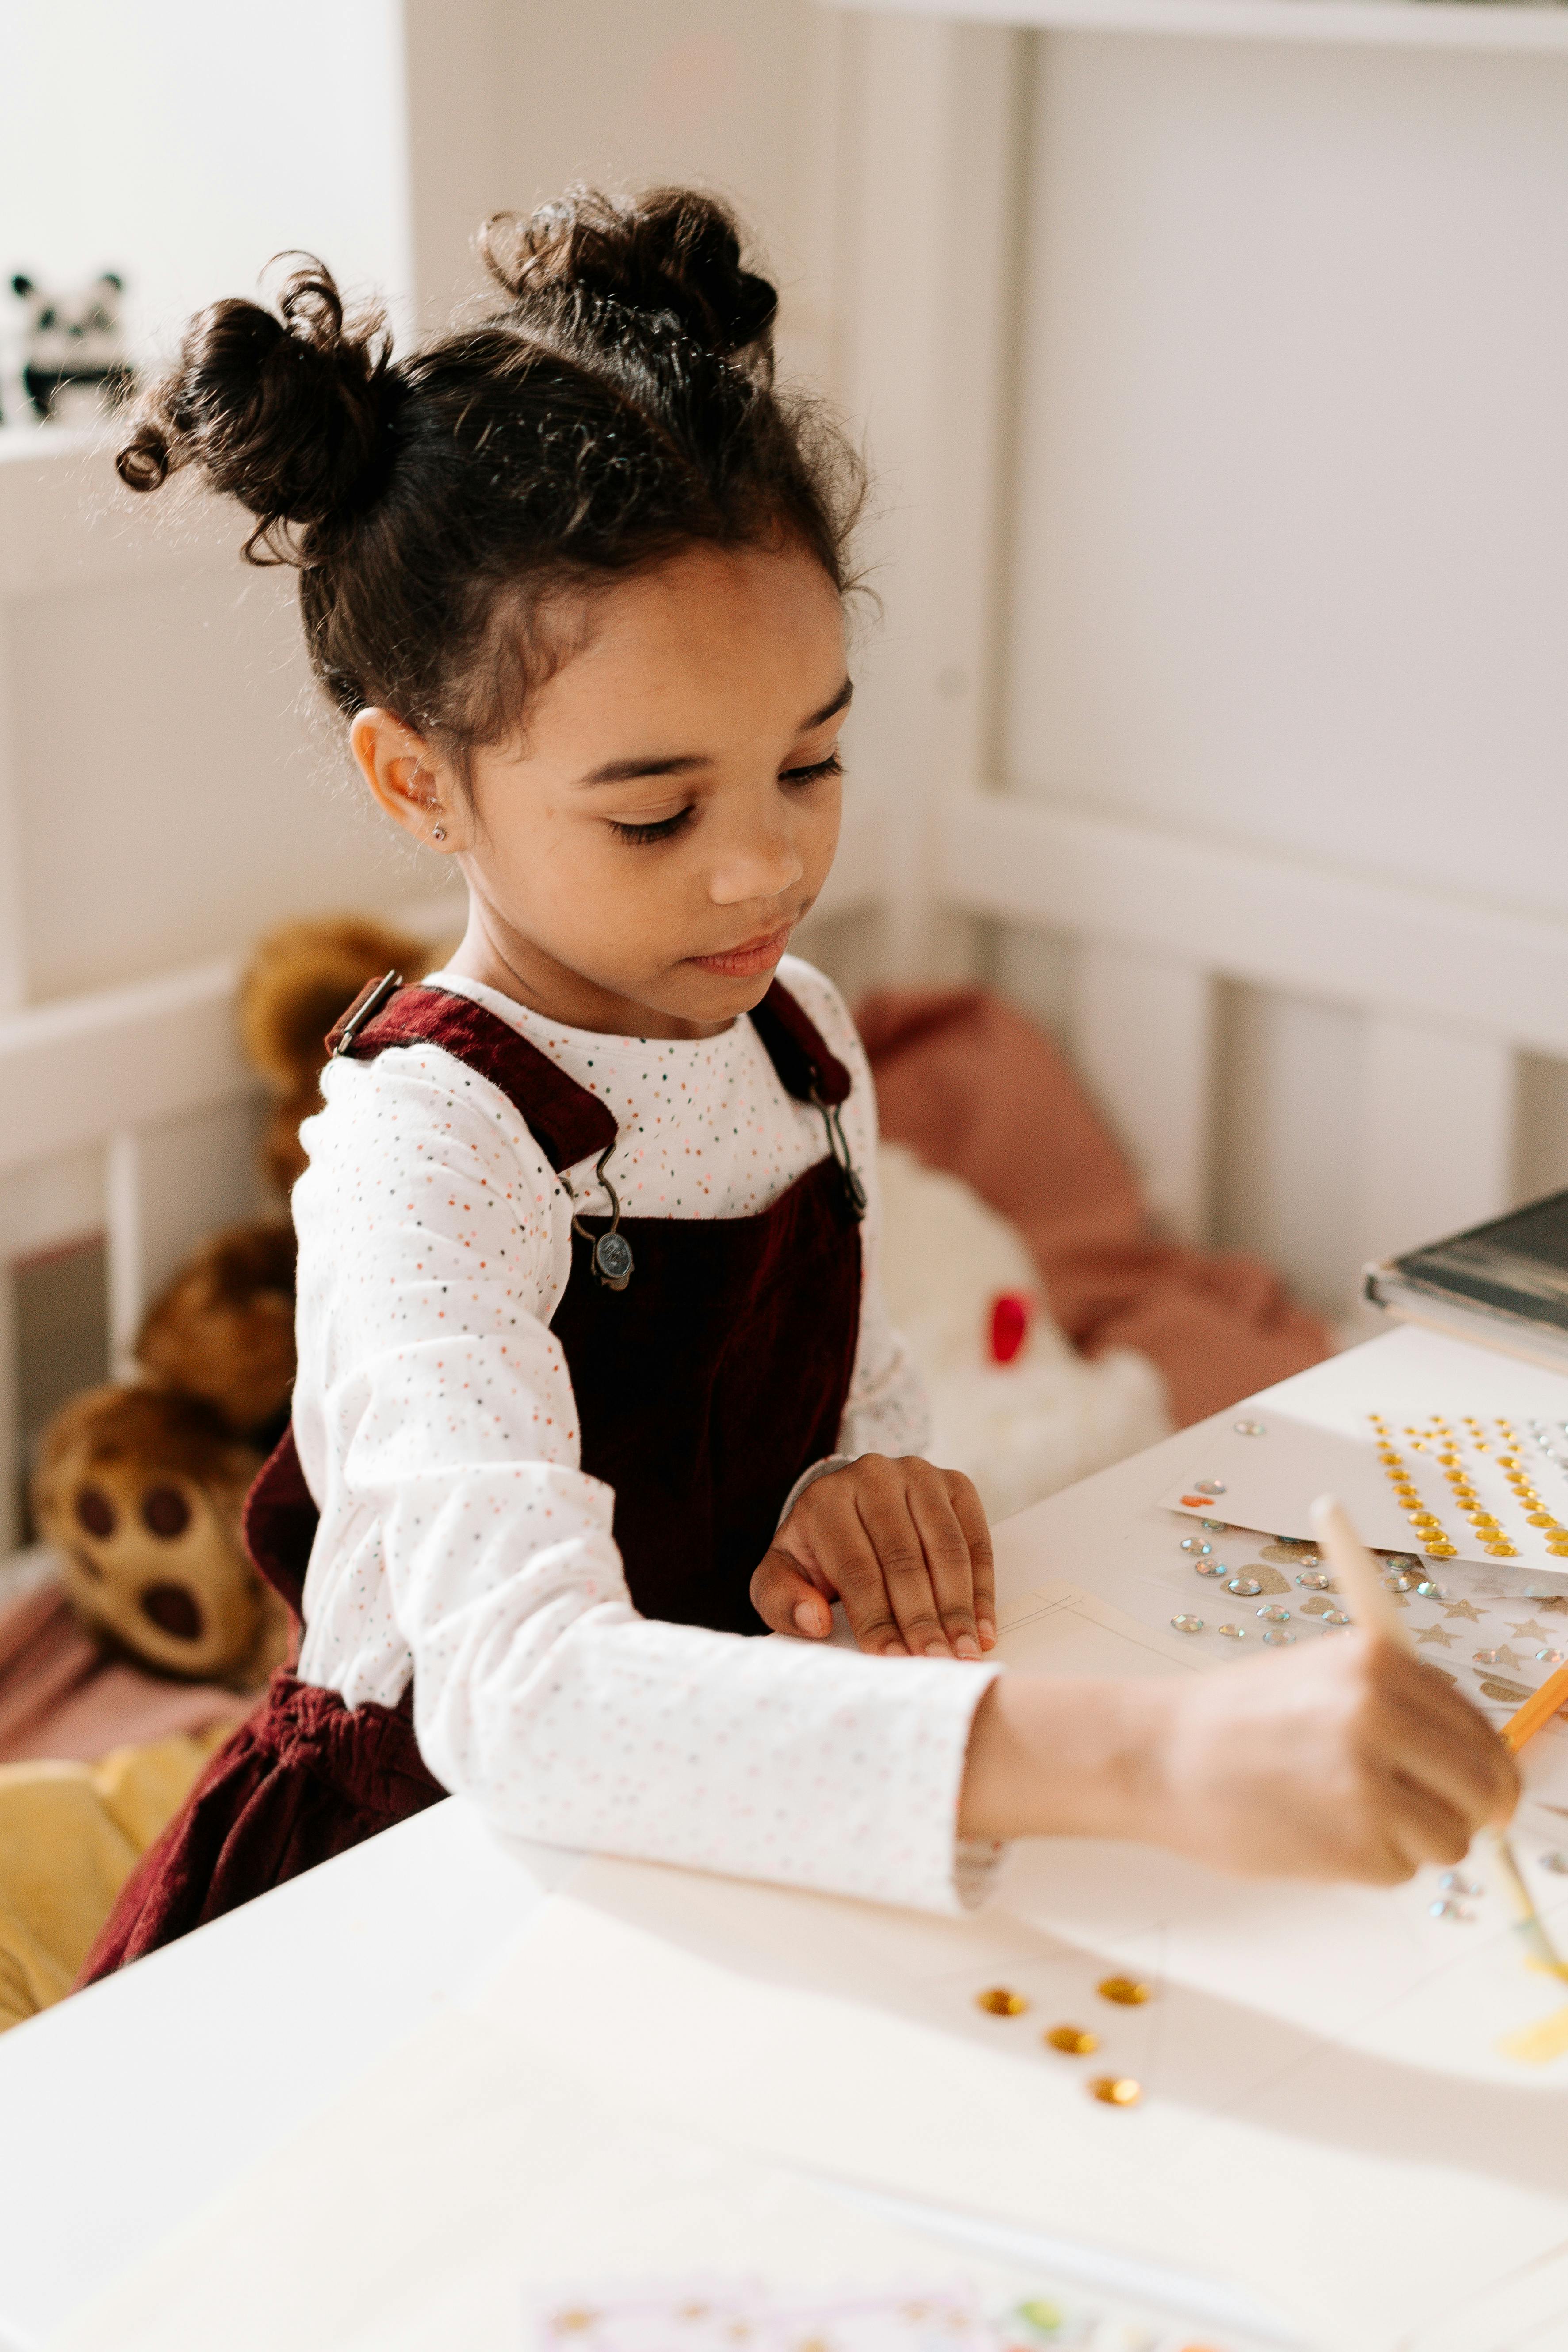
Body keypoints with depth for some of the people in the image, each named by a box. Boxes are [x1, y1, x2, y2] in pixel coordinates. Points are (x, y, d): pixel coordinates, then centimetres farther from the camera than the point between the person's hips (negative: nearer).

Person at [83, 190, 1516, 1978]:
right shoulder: (426, 1151, -22)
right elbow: (522, 1694, -37)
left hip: (732, 1816, 6)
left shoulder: (796, 1038, 1)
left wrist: (870, 1480, -8)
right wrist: (1140, 1755, -48)